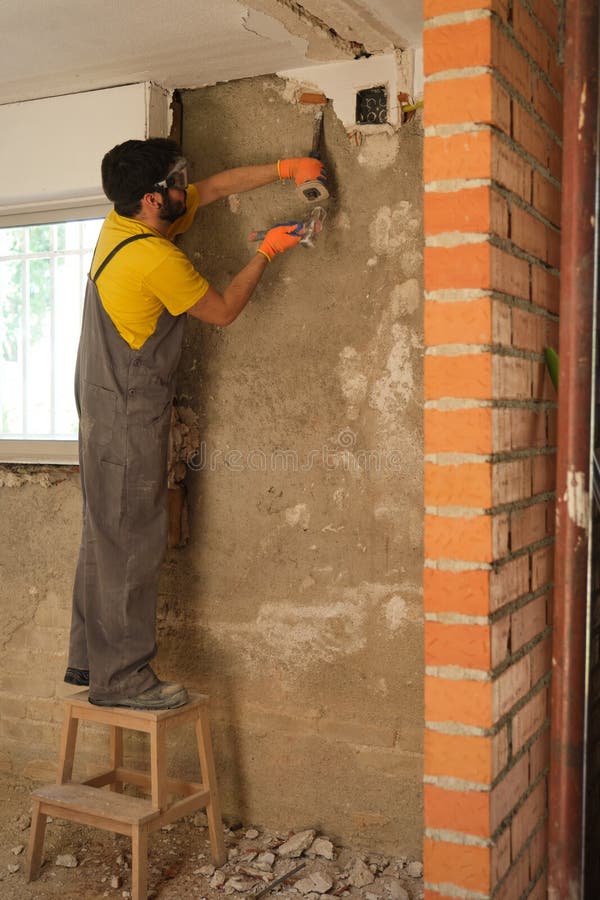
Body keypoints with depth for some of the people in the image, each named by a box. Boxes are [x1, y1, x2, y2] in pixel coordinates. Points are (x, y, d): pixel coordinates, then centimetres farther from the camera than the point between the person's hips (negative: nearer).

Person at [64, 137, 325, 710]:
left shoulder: (121, 223, 7)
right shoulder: (157, 259, -20)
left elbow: (216, 187, 14)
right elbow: (224, 310, -7)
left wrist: (285, 169, 12)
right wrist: (268, 251, 2)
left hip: (104, 409, 10)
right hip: (128, 417, -10)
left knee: (106, 537, 14)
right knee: (129, 541, -4)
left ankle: (89, 660, 24)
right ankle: (120, 677, 4)